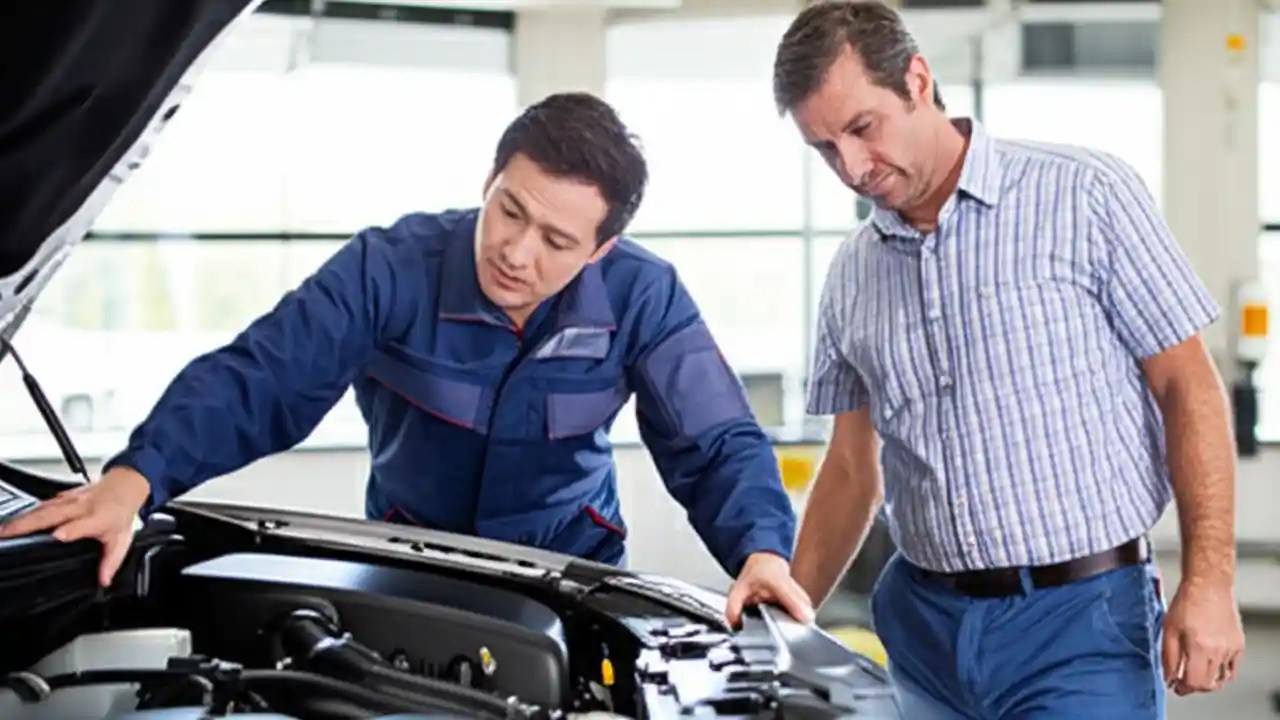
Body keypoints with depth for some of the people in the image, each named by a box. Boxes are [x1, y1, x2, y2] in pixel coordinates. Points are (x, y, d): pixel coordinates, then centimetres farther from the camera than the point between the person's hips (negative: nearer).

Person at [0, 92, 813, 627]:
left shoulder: (643, 298, -16)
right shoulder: (391, 269, -20)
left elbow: (720, 445, -17)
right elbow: (258, 379, -26)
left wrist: (761, 550, -39)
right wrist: (135, 477, -42)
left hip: (568, 570, 1)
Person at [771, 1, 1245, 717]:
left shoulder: (1086, 194, -5)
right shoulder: (852, 274, 10)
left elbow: (1189, 389, -5)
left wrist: (1210, 583, -11)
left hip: (1081, 621, -5)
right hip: (924, 623, 5)